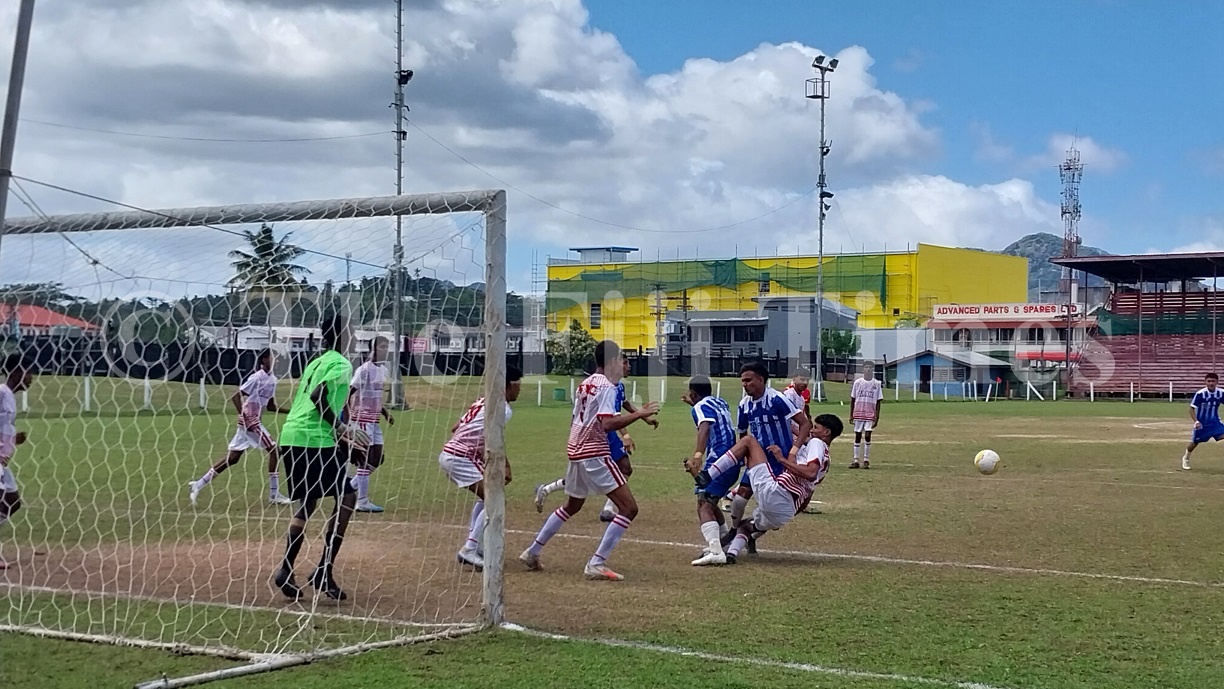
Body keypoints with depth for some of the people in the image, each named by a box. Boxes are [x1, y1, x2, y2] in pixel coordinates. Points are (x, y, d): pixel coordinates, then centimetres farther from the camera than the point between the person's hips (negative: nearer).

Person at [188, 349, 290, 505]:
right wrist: (243, 416, -22)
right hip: (250, 420, -9)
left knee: (232, 458, 9)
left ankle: (198, 485, 13)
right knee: (273, 449, -8)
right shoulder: (257, 377, -14)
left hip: (255, 421, 9)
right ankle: (274, 494, -3)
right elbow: (236, 396, -17)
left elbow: (270, 406, 18)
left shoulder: (272, 379, 12)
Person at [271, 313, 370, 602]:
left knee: (307, 502, 16)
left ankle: (286, 570, 10)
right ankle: (324, 572, -6)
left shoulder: (316, 362, 22)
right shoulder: (341, 364, -5)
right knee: (347, 497, -3)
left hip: (290, 437, 9)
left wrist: (339, 429, 26)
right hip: (315, 439, -9)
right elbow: (318, 395, -18)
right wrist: (339, 427, -12)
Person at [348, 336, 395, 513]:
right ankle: (362, 502, 1)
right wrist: (348, 417, -27)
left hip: (375, 420, 9)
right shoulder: (364, 370, -15)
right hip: (362, 419, -9)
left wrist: (385, 413, 17)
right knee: (366, 459, -5)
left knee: (377, 459, 11)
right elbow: (348, 393, -20)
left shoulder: (383, 369, 12)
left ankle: (350, 488, 23)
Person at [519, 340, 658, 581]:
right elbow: (607, 424, -25)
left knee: (572, 505, 28)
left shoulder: (584, 385, 15)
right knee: (629, 507, -9)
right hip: (595, 453, -10)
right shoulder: (607, 387, -13)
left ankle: (532, 552, 31)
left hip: (576, 450, 10)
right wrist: (639, 414, -22)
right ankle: (597, 564, -14)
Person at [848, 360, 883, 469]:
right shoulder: (857, 382, 3)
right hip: (858, 413, 1)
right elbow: (853, 399, 8)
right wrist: (851, 415, 4)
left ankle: (866, 460, 0)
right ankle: (856, 460, 6)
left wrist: (877, 417, -2)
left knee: (867, 436, -8)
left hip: (870, 415, -1)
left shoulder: (877, 384, 2)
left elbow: (878, 402, 3)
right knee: (857, 436, 3)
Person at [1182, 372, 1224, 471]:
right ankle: (1185, 458, 42)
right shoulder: (1200, 394, -22)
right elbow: (1192, 408, -16)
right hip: (1202, 423, -2)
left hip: (1215, 422, 2)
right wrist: (1196, 421, -28)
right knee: (1195, 442, 12)